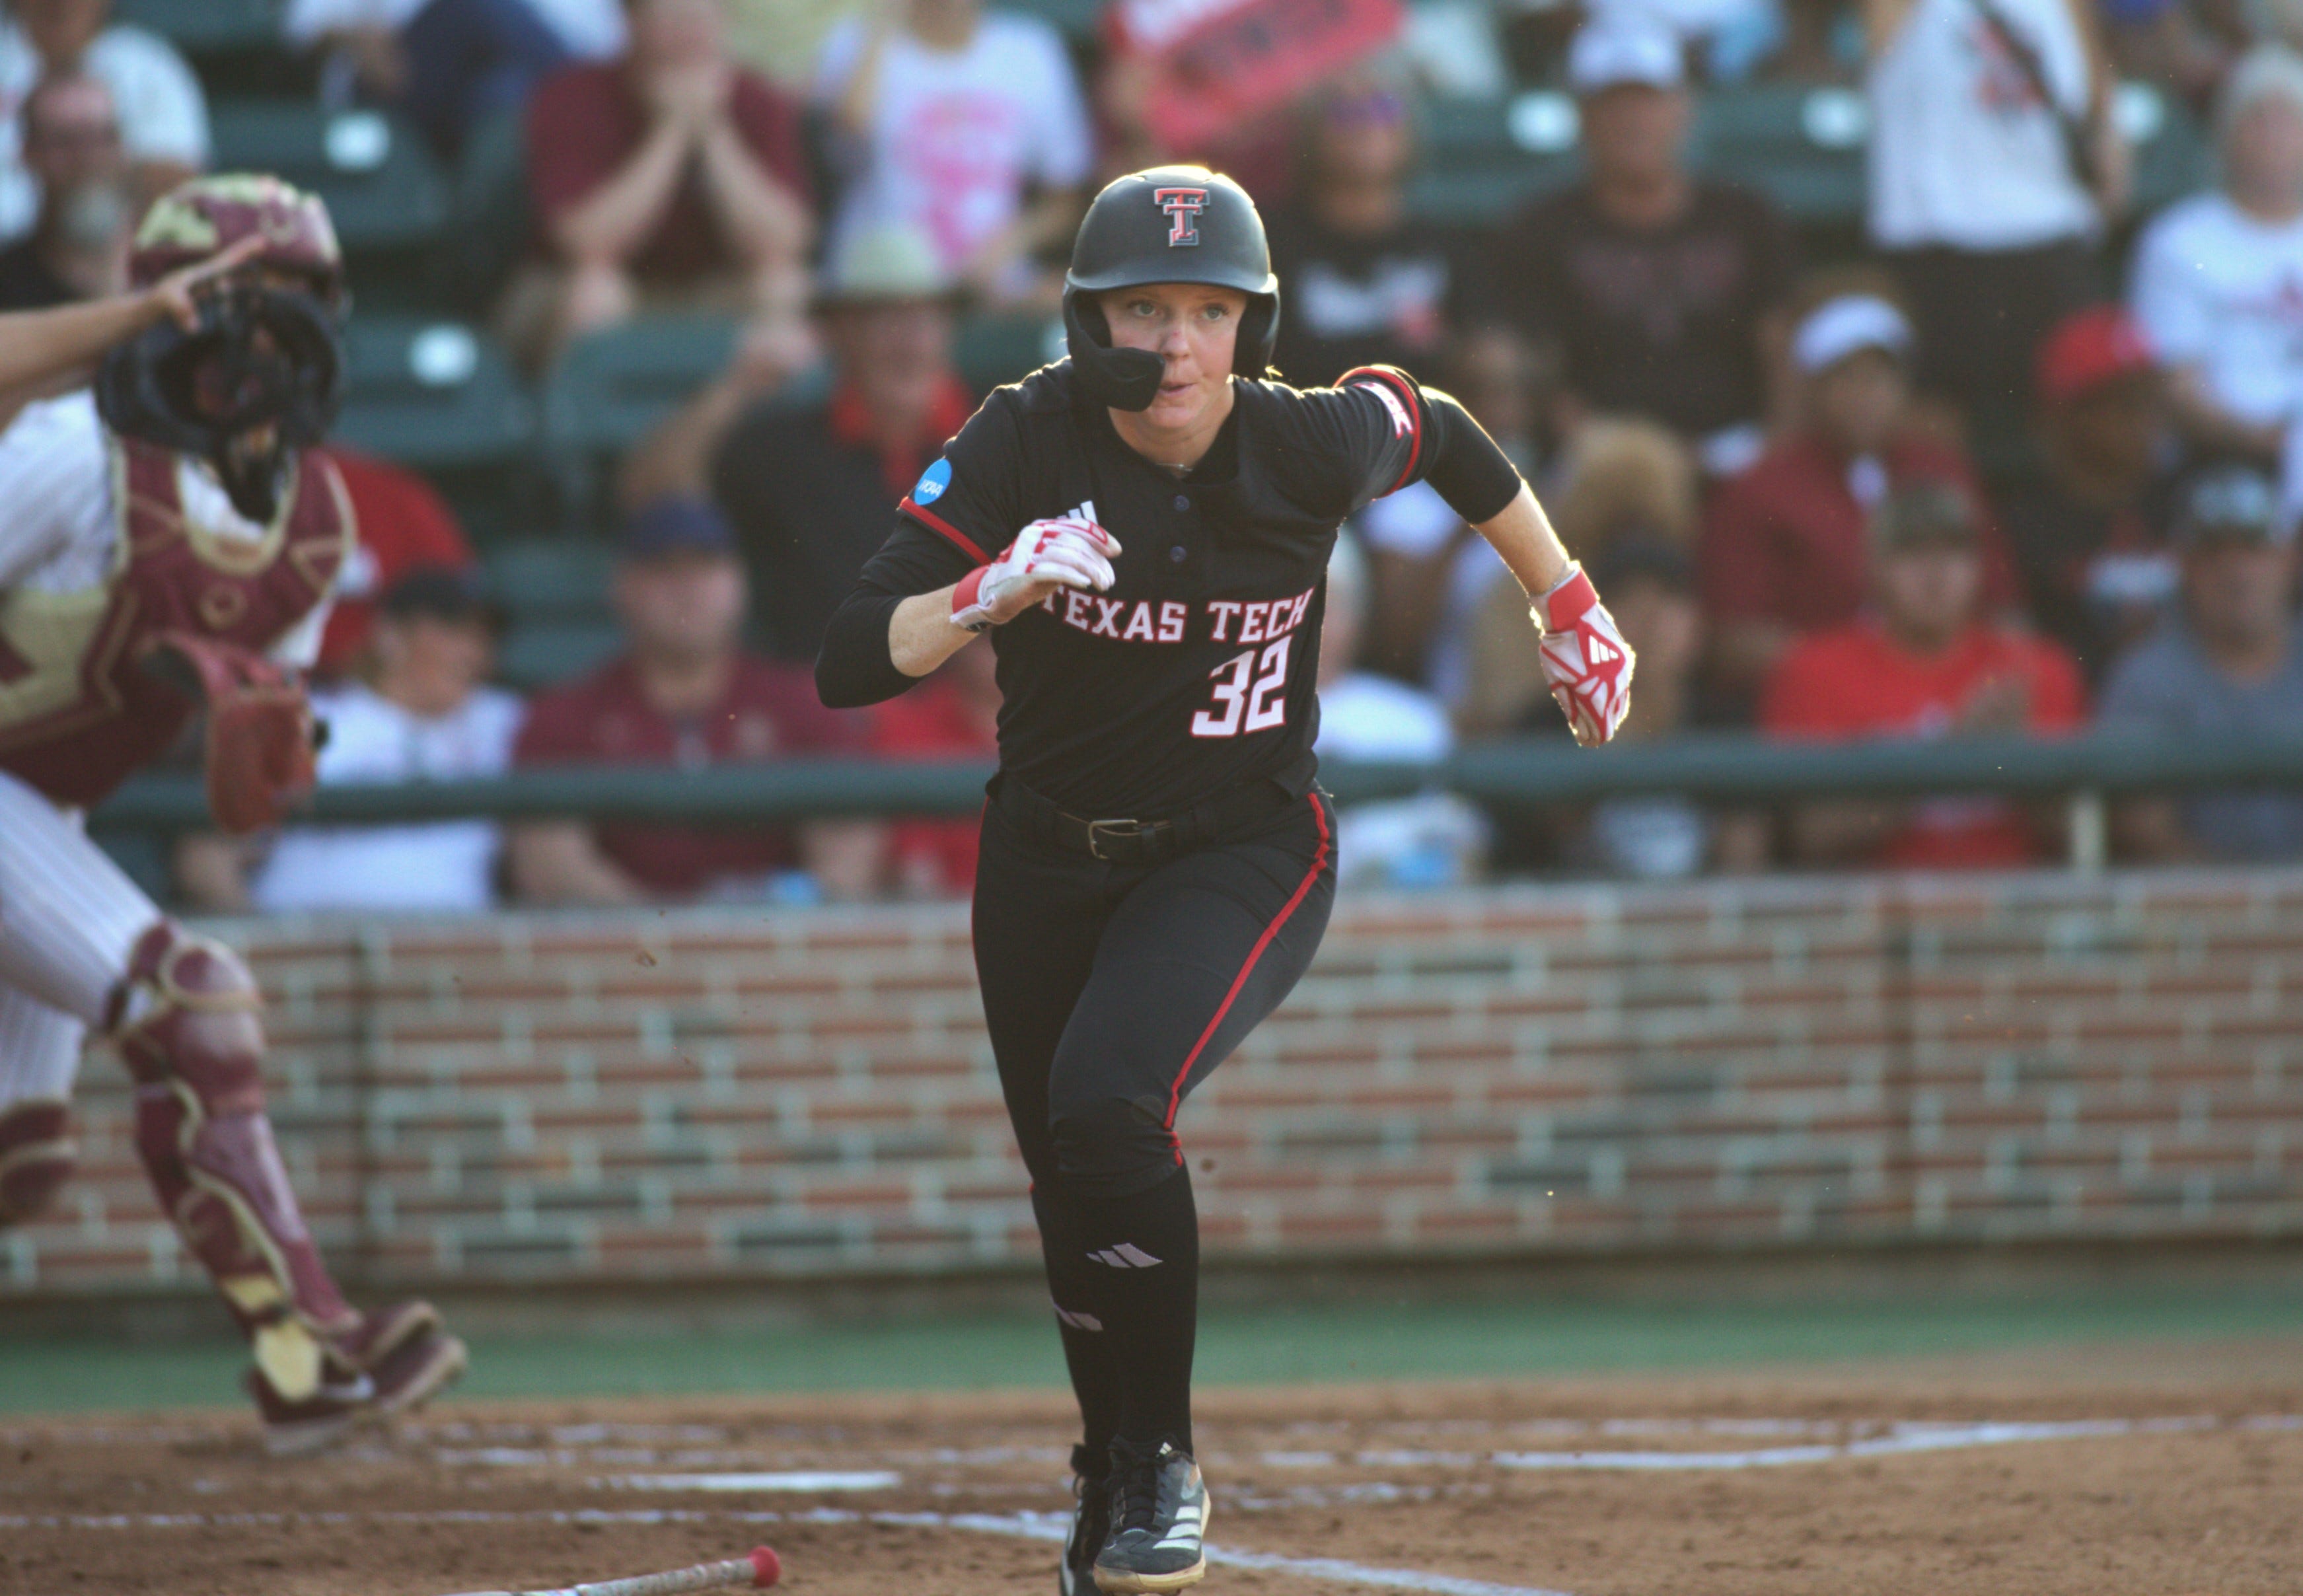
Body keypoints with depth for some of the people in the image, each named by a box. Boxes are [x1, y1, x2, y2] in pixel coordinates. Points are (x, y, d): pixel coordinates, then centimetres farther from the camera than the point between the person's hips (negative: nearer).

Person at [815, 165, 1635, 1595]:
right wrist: (993, 593, -42)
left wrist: (1571, 606, 16)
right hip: (1050, 856, 3)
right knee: (1073, 1192, 9)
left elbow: (1447, 440, 6)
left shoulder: (1314, 446, -19)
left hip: (1245, 856, -3)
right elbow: (852, 663, -24)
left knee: (1109, 1104, -28)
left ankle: (1161, 1466, -10)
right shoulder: (1025, 445, -19)